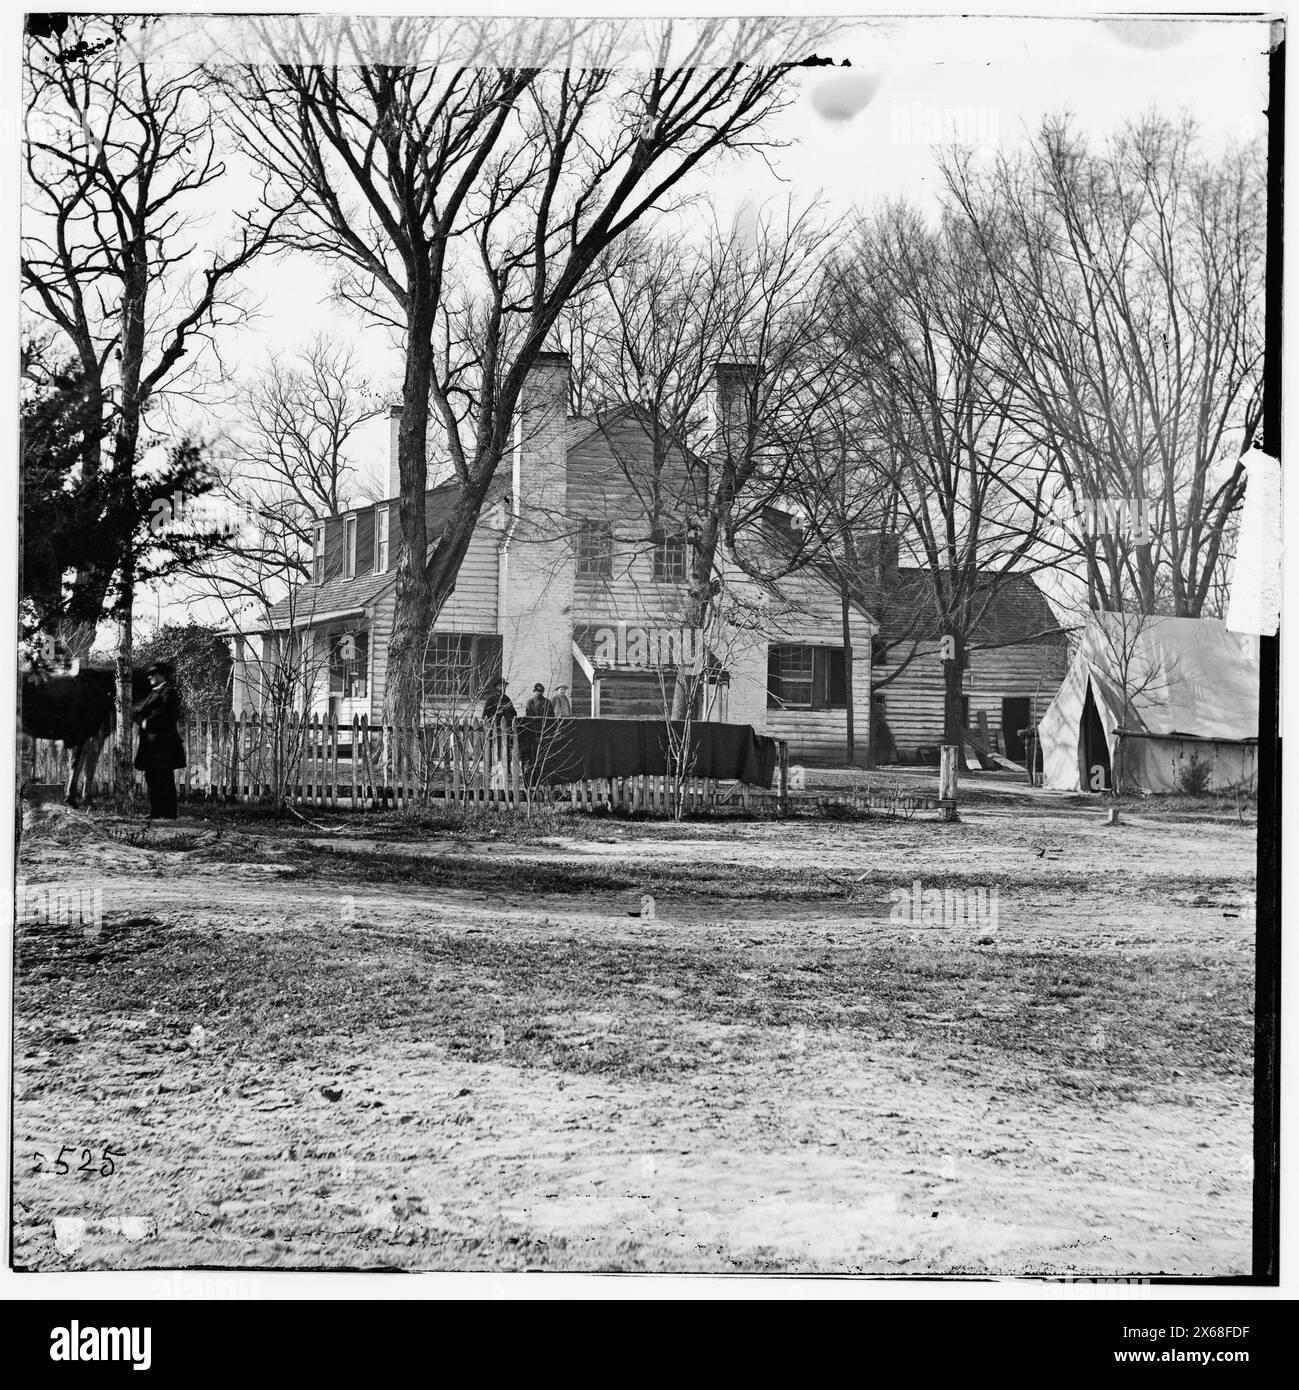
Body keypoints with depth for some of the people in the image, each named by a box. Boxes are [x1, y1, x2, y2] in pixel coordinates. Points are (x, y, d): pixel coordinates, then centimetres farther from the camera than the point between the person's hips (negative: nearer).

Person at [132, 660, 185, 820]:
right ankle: (156, 812, 13)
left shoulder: (168, 692, -5)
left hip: (163, 743, -9)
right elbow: (135, 713, 19)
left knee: (164, 781, -8)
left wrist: (148, 723, -8)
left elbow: (167, 716, -15)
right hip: (150, 744, 9)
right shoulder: (153, 693, 22)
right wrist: (142, 720, -2)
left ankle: (168, 814, -7)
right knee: (151, 778, 9)